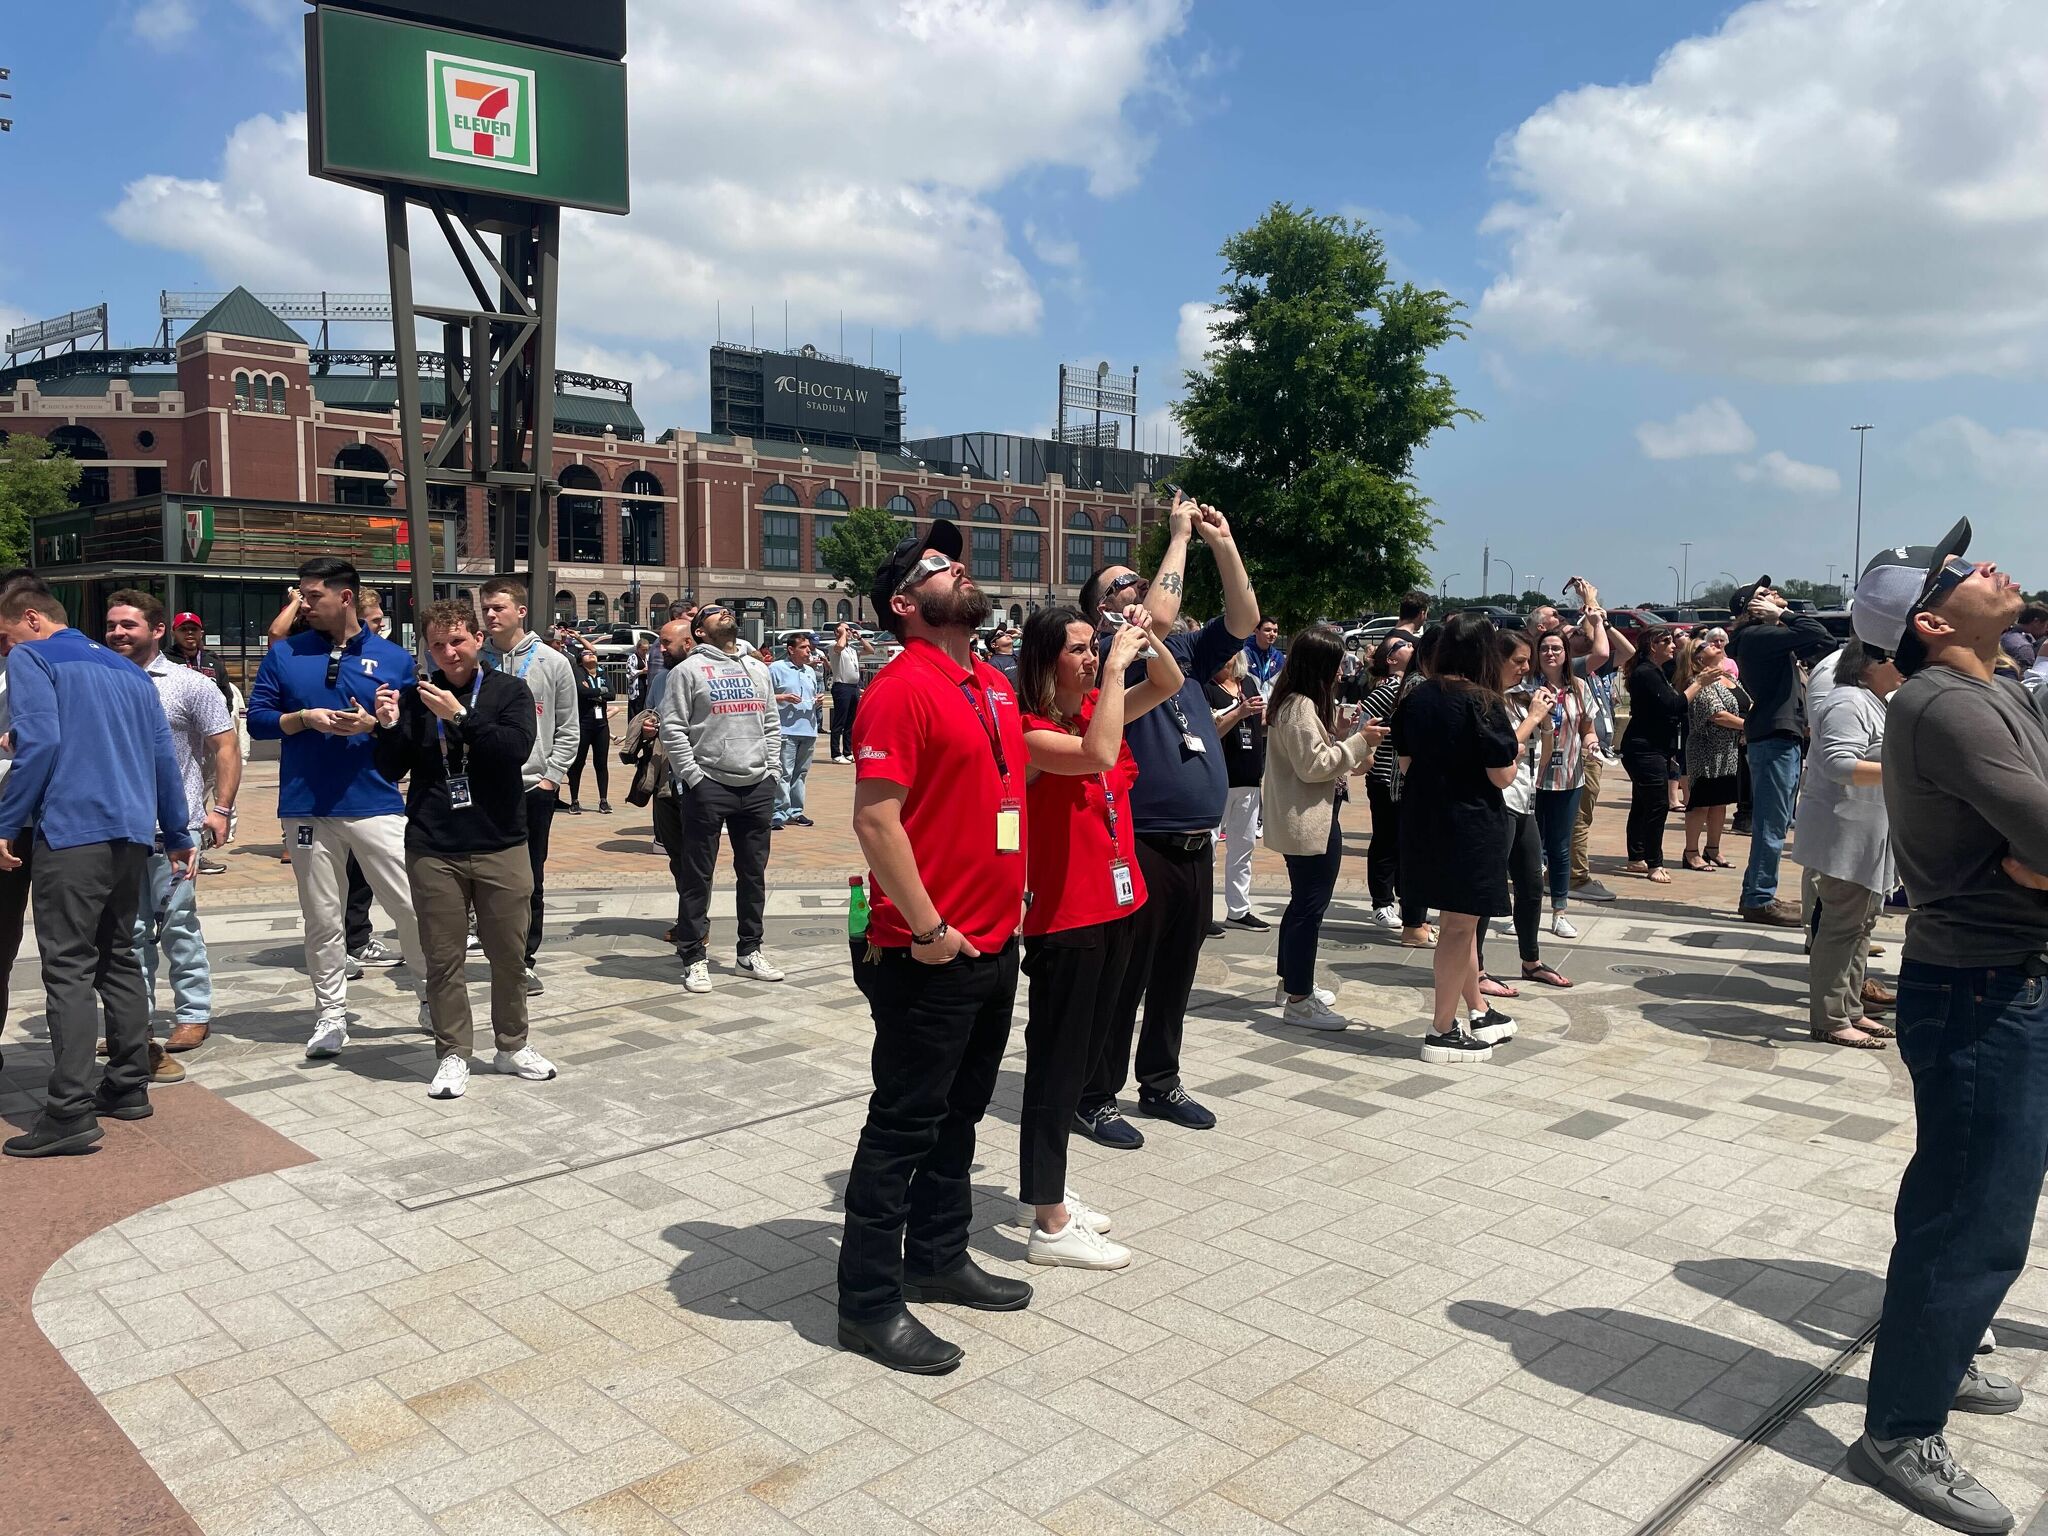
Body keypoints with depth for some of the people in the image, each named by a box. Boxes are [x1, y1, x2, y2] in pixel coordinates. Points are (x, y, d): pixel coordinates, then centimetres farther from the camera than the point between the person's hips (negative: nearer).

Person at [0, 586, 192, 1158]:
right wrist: (178, 837, 23)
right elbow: (164, 758, 19)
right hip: (133, 833, 7)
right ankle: (128, 1087, 19)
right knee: (119, 959, 15)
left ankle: (70, 1112, -12)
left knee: (68, 969, -8)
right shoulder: (129, 671, 22)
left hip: (72, 831, -7)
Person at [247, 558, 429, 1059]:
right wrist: (304, 718, -10)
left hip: (377, 805, -2)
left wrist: (374, 725, -14)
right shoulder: (284, 654, 7)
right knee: (321, 920, 10)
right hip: (307, 808, 2)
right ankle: (330, 1016, 20)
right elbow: (257, 719, 7)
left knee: (412, 906, -2)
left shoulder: (393, 659, 3)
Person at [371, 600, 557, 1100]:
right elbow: (392, 771, 7)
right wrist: (388, 726, -10)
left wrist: (459, 716, -21)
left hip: (500, 846, -1)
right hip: (433, 851, 1)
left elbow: (515, 748, -15)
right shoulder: (416, 698, 6)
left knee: (509, 954, 9)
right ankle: (452, 1054, 19)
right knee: (443, 957, 6)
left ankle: (512, 1045, 26)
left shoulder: (508, 691, 2)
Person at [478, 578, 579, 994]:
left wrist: (552, 776, -3)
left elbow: (568, 729, 4)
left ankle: (526, 959, 19)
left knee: (530, 880, 8)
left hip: (534, 787, 0)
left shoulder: (553, 663, 2)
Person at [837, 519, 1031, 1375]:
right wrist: (926, 929, -19)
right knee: (904, 1124, 1)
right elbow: (875, 820, -22)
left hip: (995, 945, 9)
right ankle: (868, 1302, 14)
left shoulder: (994, 686, 12)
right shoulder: (901, 689, -16)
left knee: (960, 1112, 19)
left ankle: (938, 1258, 35)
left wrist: (1013, 891, 15)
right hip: (930, 958, -8)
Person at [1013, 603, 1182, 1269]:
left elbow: (1168, 685, 15)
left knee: (1083, 1054, 17)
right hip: (1064, 919, -9)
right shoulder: (1030, 732, -17)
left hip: (1116, 906, 9)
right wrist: (1117, 664, -27)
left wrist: (1145, 637, -3)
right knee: (1057, 1063, 0)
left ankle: (1043, 1192, 32)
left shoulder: (1095, 710, 6)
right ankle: (1050, 1227, 10)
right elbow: (1097, 755, -35)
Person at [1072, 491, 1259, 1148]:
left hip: (1196, 847, 7)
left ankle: (1160, 1083, 32)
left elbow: (1244, 620, 8)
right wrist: (1179, 536, -14)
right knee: (1122, 979, 1)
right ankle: (1097, 1098, 13)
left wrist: (1223, 543, 1)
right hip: (1140, 846, -7)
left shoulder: (1185, 652, 14)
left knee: (1176, 976, 17)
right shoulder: (1108, 652, -8)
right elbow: (1159, 618, -24)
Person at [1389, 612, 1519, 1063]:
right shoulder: (1482, 703, -16)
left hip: (1422, 821, 6)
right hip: (1469, 826, -6)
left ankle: (1478, 1011, 33)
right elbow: (1502, 776, -14)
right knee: (1460, 924, 4)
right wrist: (1513, 751, 5)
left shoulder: (1415, 697, 1)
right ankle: (1442, 1031, 10)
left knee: (1458, 919, 19)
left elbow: (1405, 763, 7)